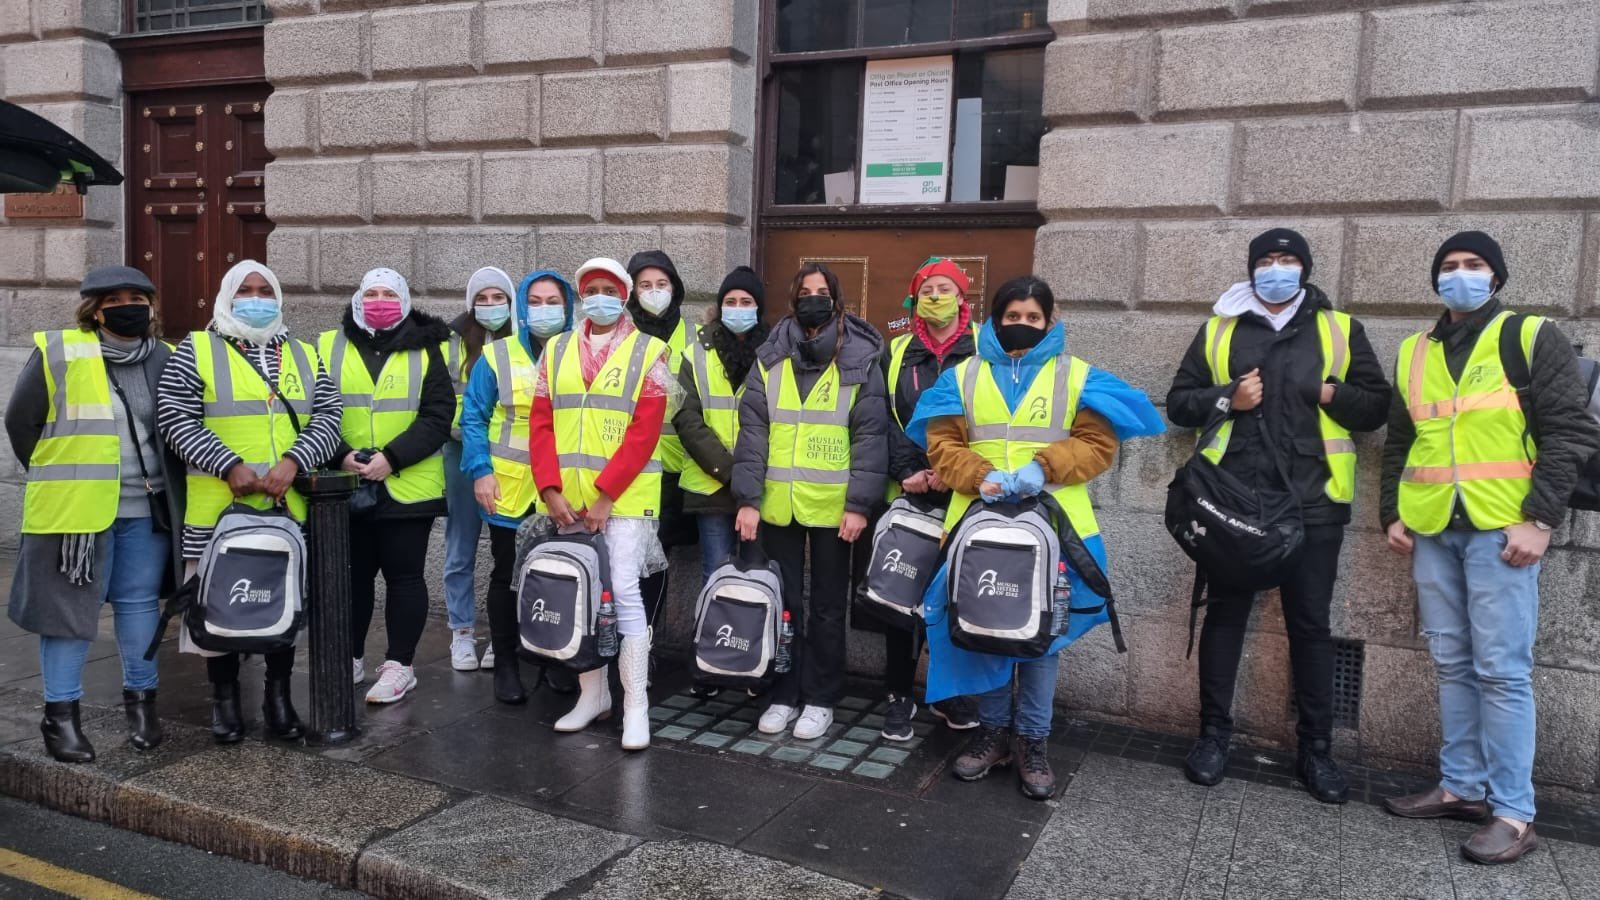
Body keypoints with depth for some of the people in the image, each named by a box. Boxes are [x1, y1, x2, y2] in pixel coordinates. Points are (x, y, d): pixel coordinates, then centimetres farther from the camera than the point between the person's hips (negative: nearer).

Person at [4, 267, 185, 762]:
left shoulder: (165, 360, 7)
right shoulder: (57, 353, -6)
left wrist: (160, 482, 10)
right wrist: (59, 479, 6)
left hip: (146, 510, 4)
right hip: (76, 507, -3)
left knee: (140, 602, 11)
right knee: (69, 606, 4)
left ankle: (140, 698, 23)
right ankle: (60, 713, 15)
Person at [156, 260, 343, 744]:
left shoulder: (305, 355, 12)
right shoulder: (196, 350, 1)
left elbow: (328, 417, 4)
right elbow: (175, 419, -7)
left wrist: (292, 462, -13)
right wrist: (231, 466, -16)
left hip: (291, 509, 3)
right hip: (219, 509, -3)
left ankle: (278, 695, 24)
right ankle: (224, 698, 21)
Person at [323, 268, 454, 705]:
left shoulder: (424, 351, 2)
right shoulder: (329, 348, 7)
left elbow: (438, 415, -7)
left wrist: (391, 458, -18)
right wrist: (341, 455, -15)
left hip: (407, 487, -2)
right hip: (346, 487, 2)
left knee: (403, 575, 4)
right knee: (353, 575, 13)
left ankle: (399, 666, 14)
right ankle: (350, 659, 27)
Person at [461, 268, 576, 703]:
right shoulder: (497, 356, 1)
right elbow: (473, 418, -1)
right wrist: (480, 471, -12)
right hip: (509, 490, -1)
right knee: (507, 576, 7)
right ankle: (506, 664, 18)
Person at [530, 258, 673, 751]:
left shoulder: (648, 351, -2)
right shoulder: (556, 351, 11)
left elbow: (645, 431, -9)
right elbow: (541, 424, 7)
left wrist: (605, 494, -15)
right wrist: (550, 490, -6)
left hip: (625, 497, -4)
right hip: (567, 500, 5)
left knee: (624, 592, -9)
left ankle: (636, 705, 0)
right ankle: (593, 694, 23)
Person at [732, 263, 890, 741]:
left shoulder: (859, 360, -2)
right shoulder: (771, 358, 5)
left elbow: (870, 435, -6)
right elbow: (753, 429, 0)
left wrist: (858, 503, -13)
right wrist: (747, 498, -7)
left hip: (832, 506, -2)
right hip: (777, 504, 2)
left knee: (827, 606, 9)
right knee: (782, 602, 11)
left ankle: (820, 698, 22)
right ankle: (785, 694, 25)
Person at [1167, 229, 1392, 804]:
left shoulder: (1340, 330, 9)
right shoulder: (1218, 330, 10)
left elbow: (1377, 405, 8)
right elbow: (1179, 401, 10)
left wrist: (1333, 395, -12)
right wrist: (1226, 398, -9)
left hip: (1311, 501, 0)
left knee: (1310, 622, 6)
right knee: (1225, 613, 7)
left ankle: (1316, 747, 19)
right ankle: (1214, 733, 19)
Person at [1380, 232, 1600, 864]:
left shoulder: (1532, 338, 0)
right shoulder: (1416, 352, 15)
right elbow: (1399, 442, 20)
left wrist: (1540, 519, -13)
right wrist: (1392, 513, 10)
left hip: (1499, 528, -5)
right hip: (1431, 530, 5)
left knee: (1501, 670, -4)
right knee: (1453, 664, 10)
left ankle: (1513, 813, 3)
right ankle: (1462, 787, 20)